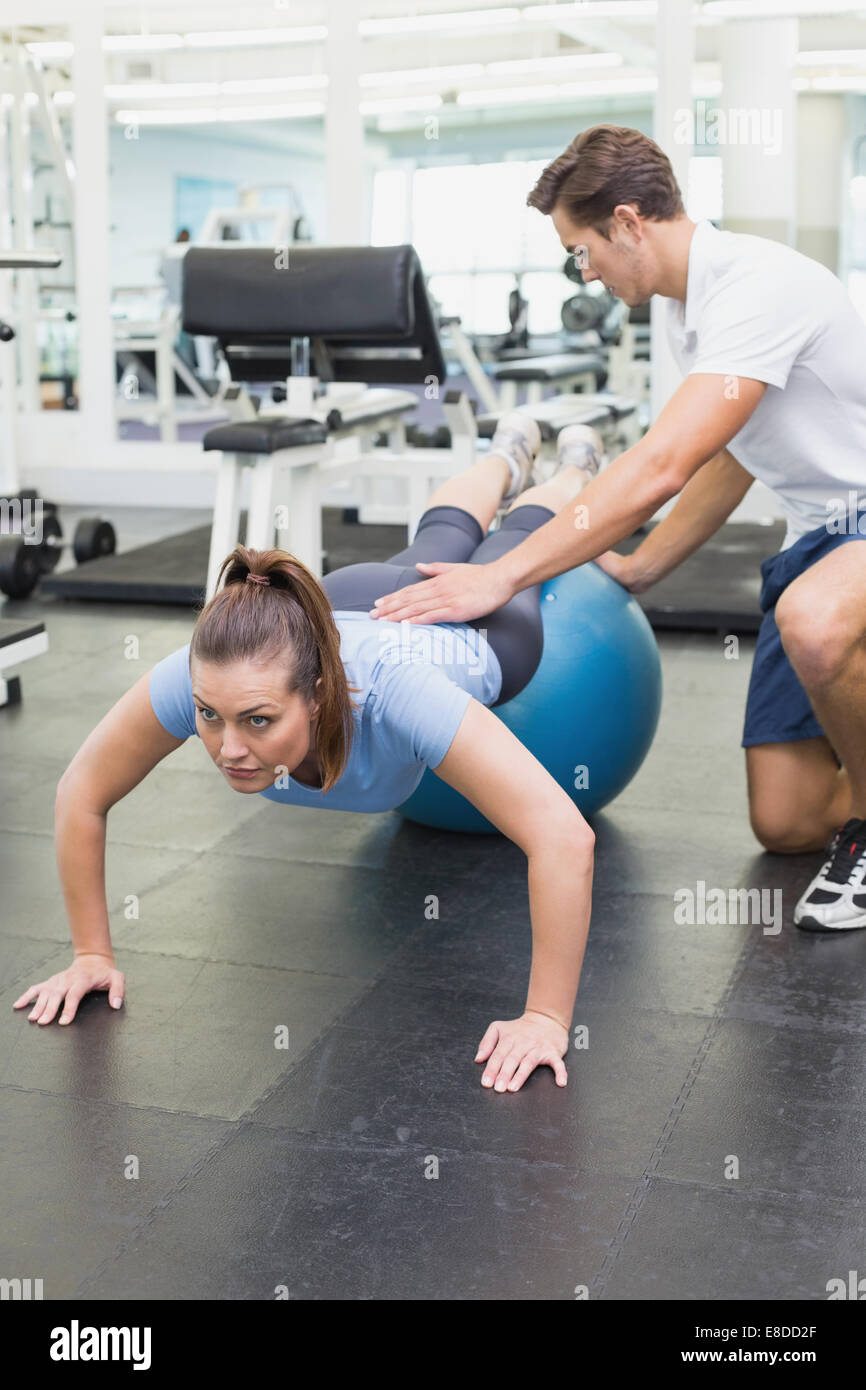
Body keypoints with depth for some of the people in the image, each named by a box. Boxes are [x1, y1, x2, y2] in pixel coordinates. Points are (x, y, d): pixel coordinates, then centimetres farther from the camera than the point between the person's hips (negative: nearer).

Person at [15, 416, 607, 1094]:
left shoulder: (391, 694, -56)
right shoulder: (200, 679, -46)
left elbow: (563, 836, -56)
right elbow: (82, 796, -29)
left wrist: (545, 1020, -52)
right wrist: (92, 954, -26)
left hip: (483, 632, -3)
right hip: (357, 599, 3)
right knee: (436, 544, 39)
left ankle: (574, 469, 68)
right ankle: (508, 455, 73)